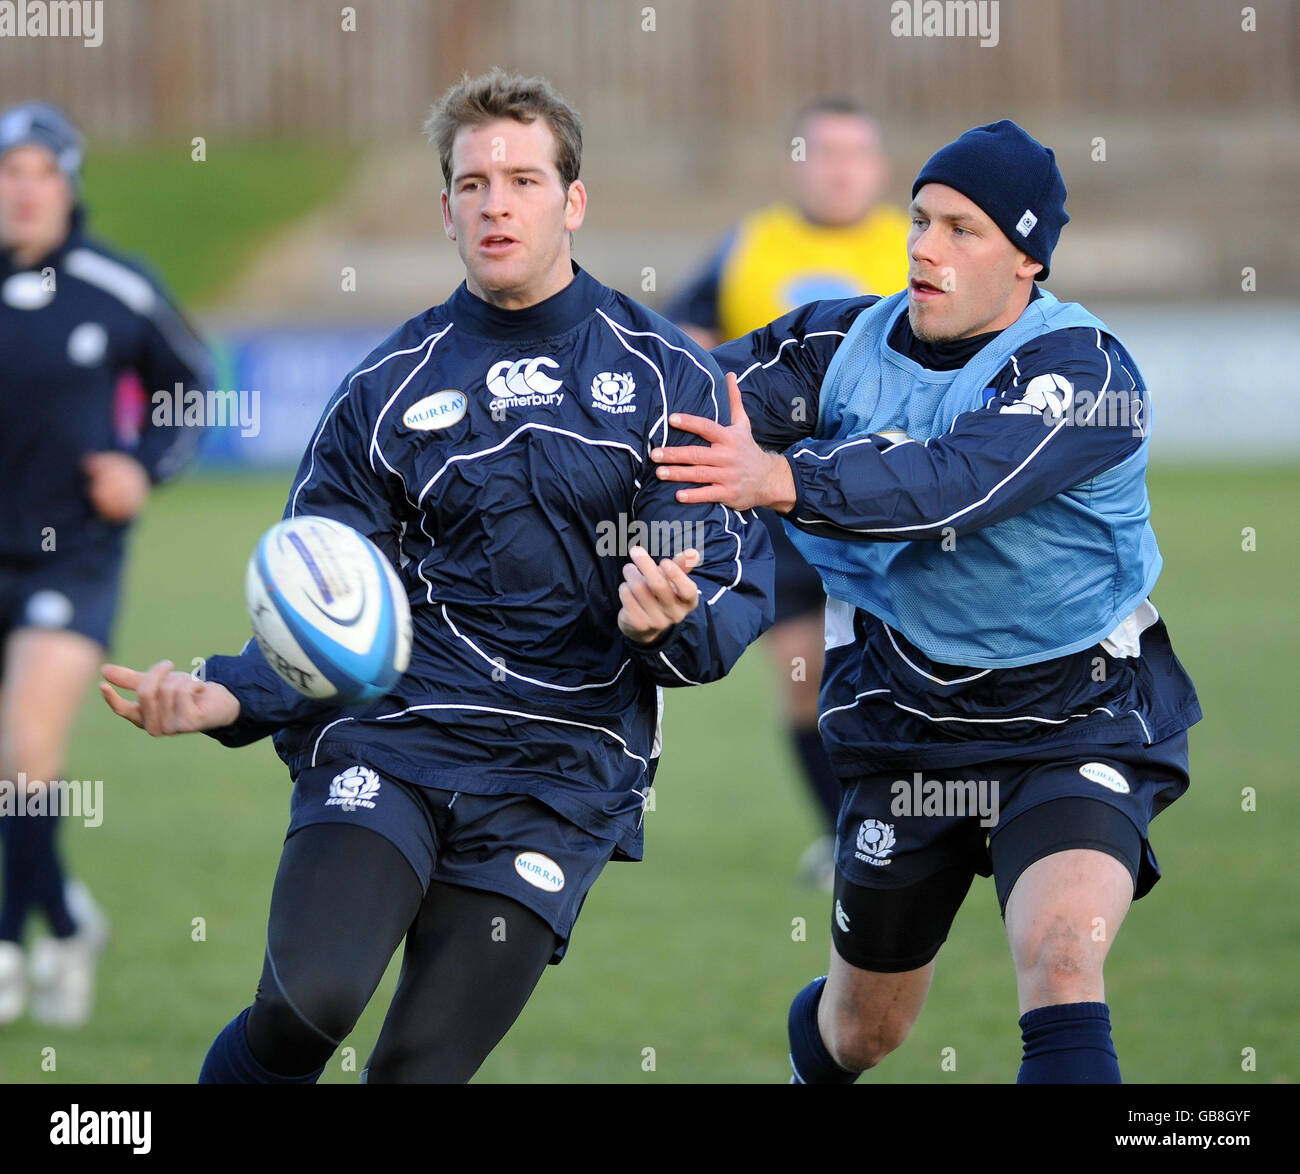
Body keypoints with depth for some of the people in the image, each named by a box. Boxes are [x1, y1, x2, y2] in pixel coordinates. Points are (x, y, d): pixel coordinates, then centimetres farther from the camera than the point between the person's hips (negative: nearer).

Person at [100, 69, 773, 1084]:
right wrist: (223, 698, -12)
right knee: (310, 1000, -25)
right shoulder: (390, 391, 9)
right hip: (386, 745, 0)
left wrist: (669, 626, -23)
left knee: (420, 1069, -6)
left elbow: (740, 581, 1)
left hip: (560, 772, 0)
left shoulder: (667, 377, 5)